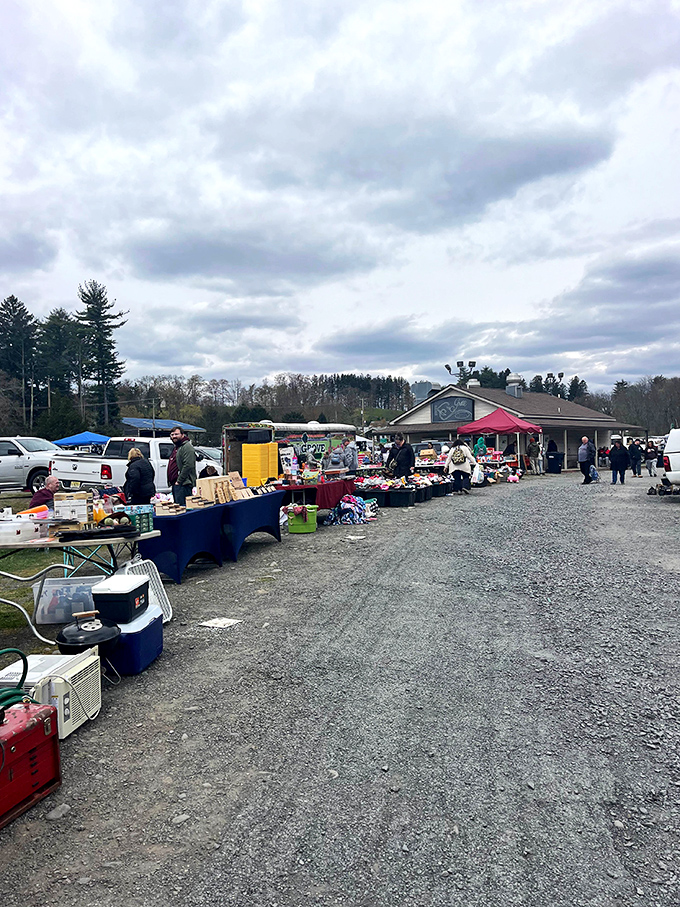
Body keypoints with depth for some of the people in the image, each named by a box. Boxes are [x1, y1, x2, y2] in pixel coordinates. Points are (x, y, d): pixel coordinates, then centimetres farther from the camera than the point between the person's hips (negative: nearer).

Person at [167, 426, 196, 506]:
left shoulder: (187, 447, -11)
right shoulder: (176, 448, 22)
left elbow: (188, 466, -22)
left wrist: (179, 481, -20)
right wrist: (172, 482, 19)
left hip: (183, 484, -11)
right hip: (175, 484, 11)